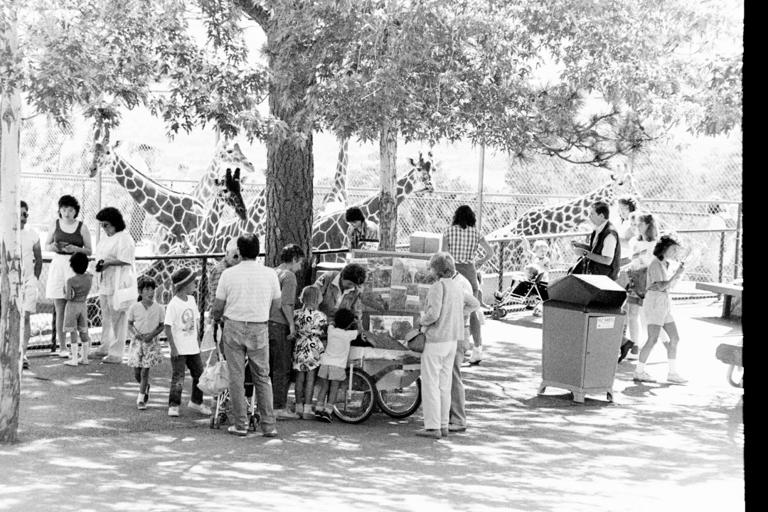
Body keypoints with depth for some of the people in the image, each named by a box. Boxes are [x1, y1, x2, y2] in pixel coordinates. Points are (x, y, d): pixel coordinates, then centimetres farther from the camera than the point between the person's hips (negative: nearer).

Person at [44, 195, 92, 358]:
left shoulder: (82, 227, 1)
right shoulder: (56, 224, 7)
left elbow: (89, 251, 4)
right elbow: (46, 245, 15)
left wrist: (74, 248, -13)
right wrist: (53, 246, -7)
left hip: (76, 267, -2)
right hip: (58, 266, 2)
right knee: (60, 310, 2)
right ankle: (62, 347, 8)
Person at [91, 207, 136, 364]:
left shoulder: (124, 238, -12)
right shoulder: (105, 238, 16)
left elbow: (125, 261, -17)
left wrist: (108, 263, -18)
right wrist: (99, 263, 4)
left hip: (118, 284, -9)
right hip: (104, 283, 9)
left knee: (117, 318, -5)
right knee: (106, 317, 17)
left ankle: (116, 353, -1)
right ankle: (105, 348, 28)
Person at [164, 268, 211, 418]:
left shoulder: (191, 300, 7)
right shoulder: (173, 304, -15)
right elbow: (167, 327, -16)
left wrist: (197, 340, 14)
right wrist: (173, 347, -18)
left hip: (193, 347, 7)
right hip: (179, 349, -7)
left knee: (199, 374, 13)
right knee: (178, 378, -3)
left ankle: (196, 402, 28)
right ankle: (174, 405, 8)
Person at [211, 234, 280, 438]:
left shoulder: (229, 274, -5)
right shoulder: (270, 274, -2)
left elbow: (218, 306, 0)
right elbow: (277, 304, 8)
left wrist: (216, 318, 22)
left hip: (234, 327, -1)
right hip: (259, 329, 1)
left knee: (236, 377, 7)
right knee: (262, 377, 9)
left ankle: (241, 424, 10)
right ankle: (268, 425, 7)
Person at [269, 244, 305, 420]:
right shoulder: (289, 276, -10)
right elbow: (285, 304, -19)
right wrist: (292, 324, -13)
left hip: (268, 323, 8)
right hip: (280, 325, -8)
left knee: (271, 367, 14)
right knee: (283, 369, -3)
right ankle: (279, 408, -1)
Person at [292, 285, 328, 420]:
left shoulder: (296, 314, -2)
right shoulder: (321, 316, -10)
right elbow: (325, 334, -1)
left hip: (299, 348, 3)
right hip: (314, 349, -3)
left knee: (300, 378, 10)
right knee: (310, 378, 2)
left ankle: (299, 407, 15)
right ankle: (307, 408, 2)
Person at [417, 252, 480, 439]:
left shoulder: (438, 286, -15)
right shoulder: (456, 287, 9)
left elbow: (433, 313, -24)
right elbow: (474, 303, 22)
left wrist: (422, 322, -5)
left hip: (436, 339, -8)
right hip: (452, 339, 8)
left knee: (430, 383, -2)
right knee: (444, 383, 13)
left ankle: (433, 427, -2)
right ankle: (443, 425, 17)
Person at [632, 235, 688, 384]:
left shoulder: (664, 264, 17)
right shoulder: (655, 264, -10)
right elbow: (661, 286, -19)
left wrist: (678, 274, 5)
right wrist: (676, 274, -14)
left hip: (665, 304, 9)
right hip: (655, 301, -9)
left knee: (674, 338, 5)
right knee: (653, 339, -12)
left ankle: (673, 373, 10)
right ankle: (639, 372, -6)